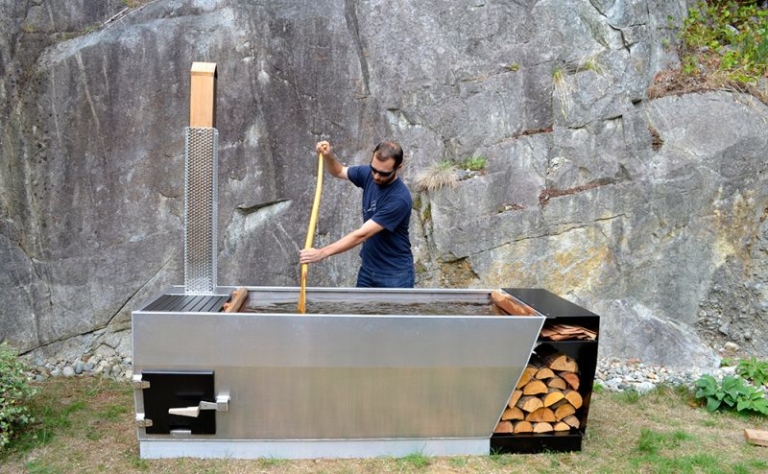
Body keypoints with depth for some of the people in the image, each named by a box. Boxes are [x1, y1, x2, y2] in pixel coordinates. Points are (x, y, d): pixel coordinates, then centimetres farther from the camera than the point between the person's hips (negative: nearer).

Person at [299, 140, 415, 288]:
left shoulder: (400, 198, -28)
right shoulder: (368, 174, -7)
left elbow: (362, 234, -30)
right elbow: (339, 171, 13)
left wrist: (321, 253, -31)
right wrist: (328, 156, -11)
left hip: (395, 275, -6)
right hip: (368, 268, 7)